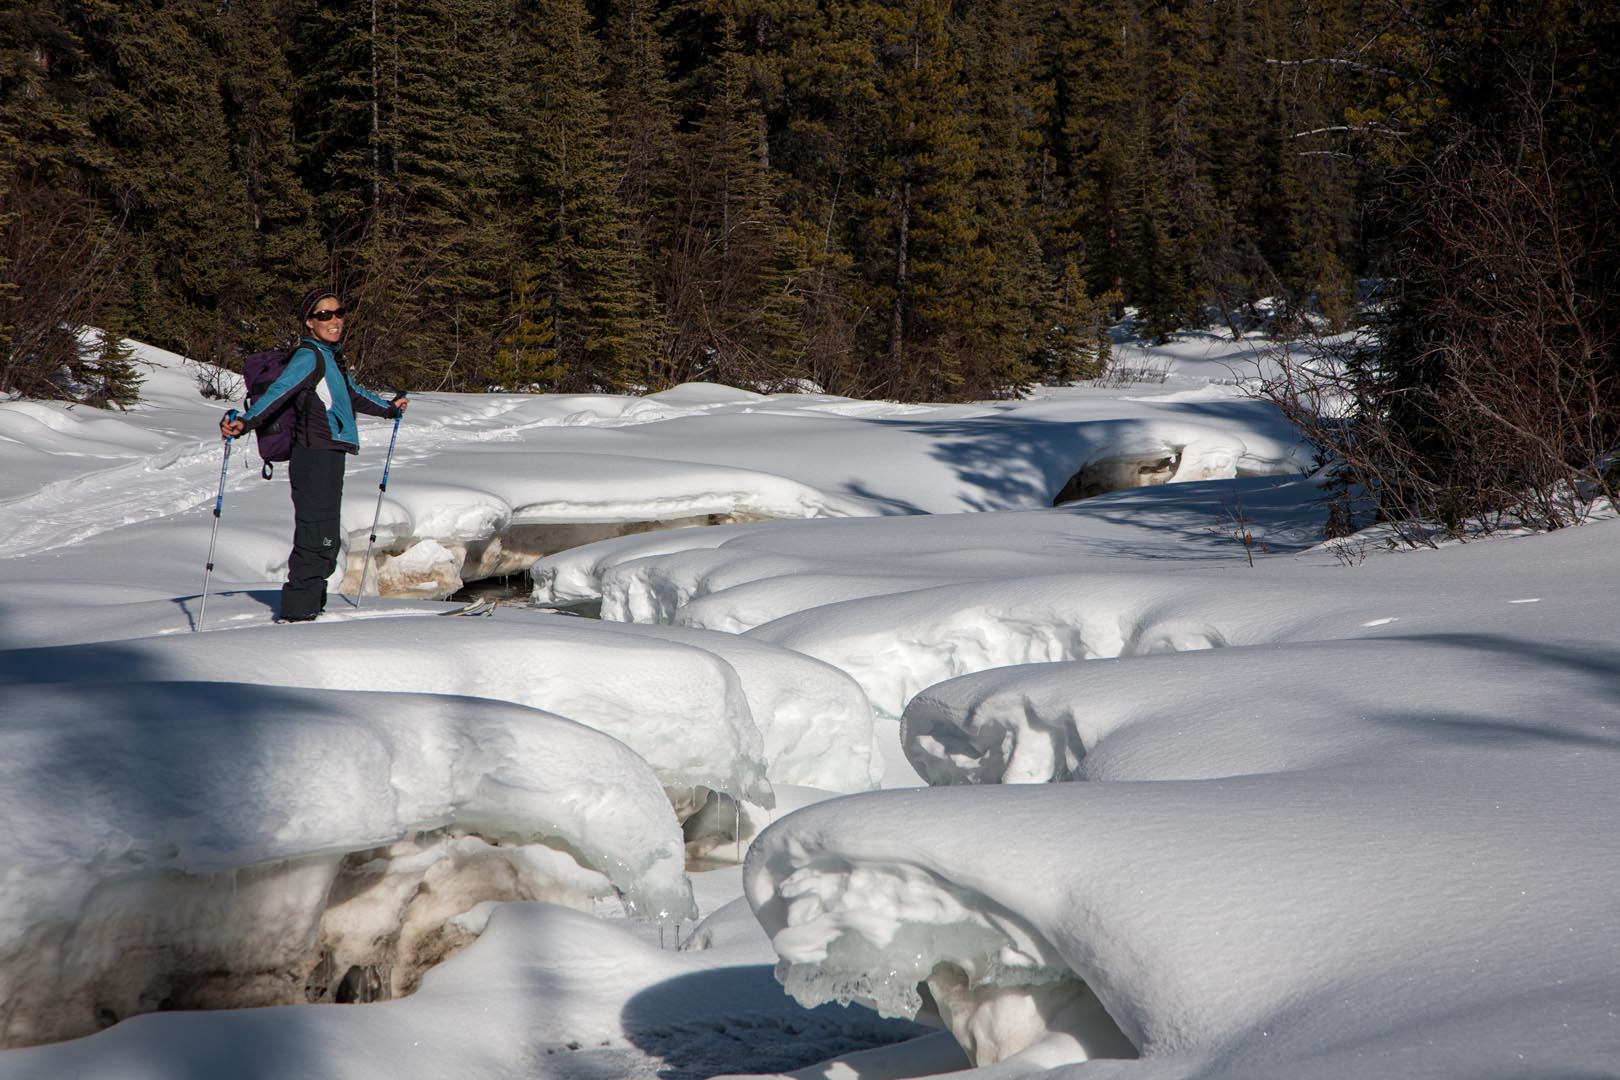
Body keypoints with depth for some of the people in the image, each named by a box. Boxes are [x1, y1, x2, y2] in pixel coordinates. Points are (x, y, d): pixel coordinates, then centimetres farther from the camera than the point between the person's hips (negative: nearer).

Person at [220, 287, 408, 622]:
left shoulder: (329, 356, 19)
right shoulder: (309, 356, -10)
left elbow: (350, 393, 36)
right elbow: (277, 393, -23)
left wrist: (388, 408, 51)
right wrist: (245, 422, -38)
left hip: (329, 458, 10)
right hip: (314, 458, -10)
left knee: (327, 538, 15)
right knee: (317, 537, -9)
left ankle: (310, 606, 25)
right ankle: (298, 611, -5)